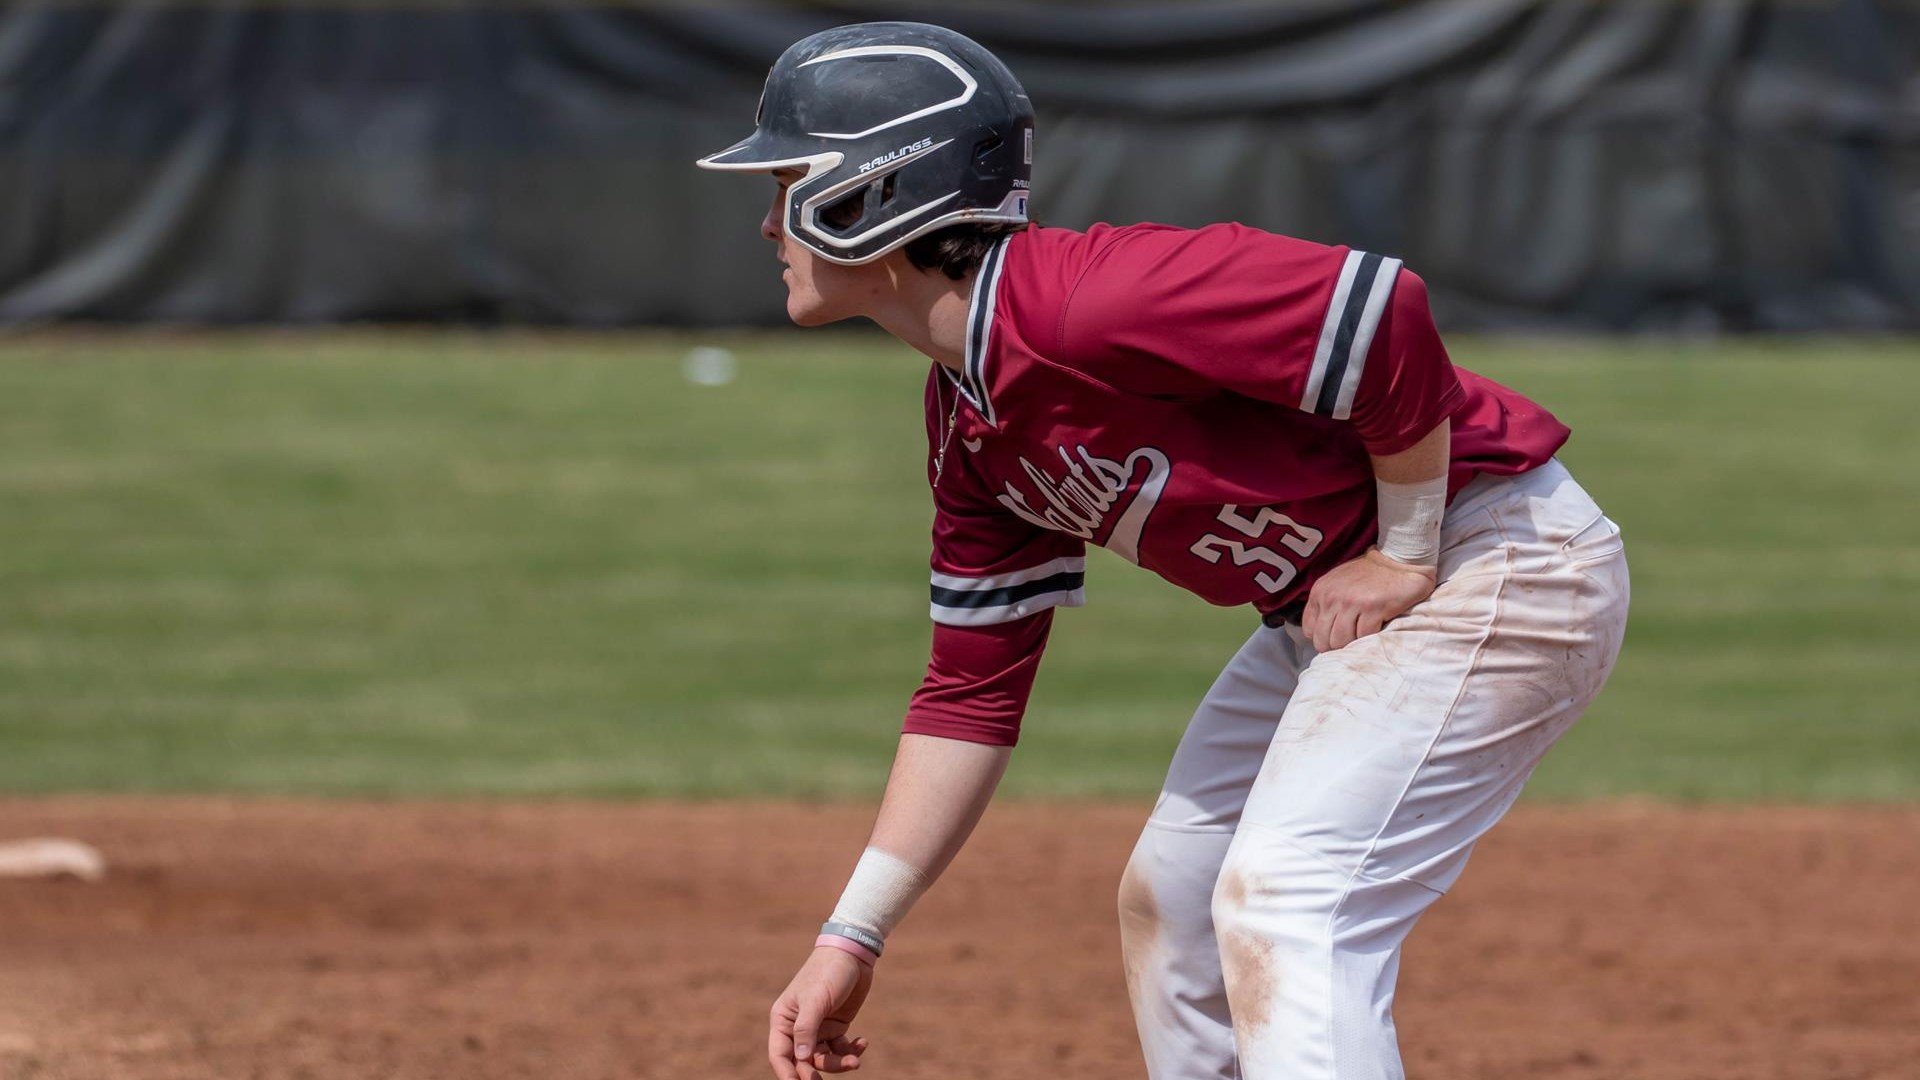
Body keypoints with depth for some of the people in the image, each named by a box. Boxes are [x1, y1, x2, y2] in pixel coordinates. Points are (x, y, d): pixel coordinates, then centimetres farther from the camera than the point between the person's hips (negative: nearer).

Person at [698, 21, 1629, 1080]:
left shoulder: (1086, 306, -25)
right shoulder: (964, 422, 7)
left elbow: (1385, 314, -31)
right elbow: (971, 690, 13)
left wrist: (1406, 554, -19)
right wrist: (852, 936, 9)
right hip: (1324, 610, 10)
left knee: (1281, 905, -21)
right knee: (1169, 899, 17)